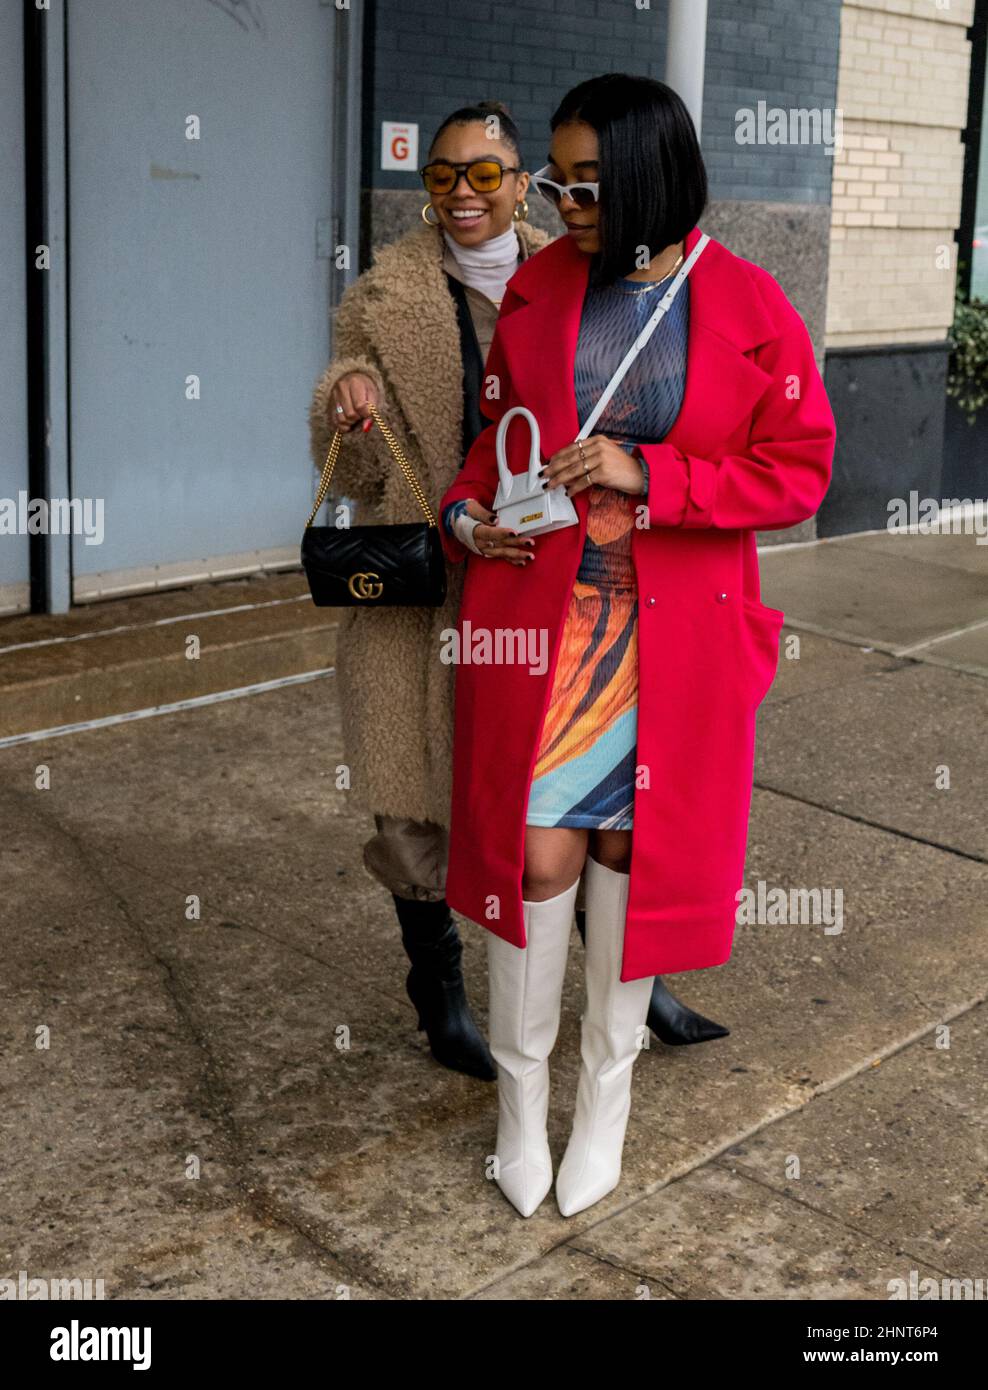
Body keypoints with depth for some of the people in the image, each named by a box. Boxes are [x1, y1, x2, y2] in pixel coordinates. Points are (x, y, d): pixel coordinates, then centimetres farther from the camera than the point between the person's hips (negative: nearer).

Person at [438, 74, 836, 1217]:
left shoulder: (748, 308, -6)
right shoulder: (537, 286, 4)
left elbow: (797, 473, -5)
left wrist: (647, 475, -17)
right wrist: (467, 508, -3)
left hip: (674, 636, -1)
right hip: (535, 616, 2)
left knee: (633, 850, 10)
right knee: (535, 852, 1)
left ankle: (606, 1089, 30)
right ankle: (521, 1093, 22)